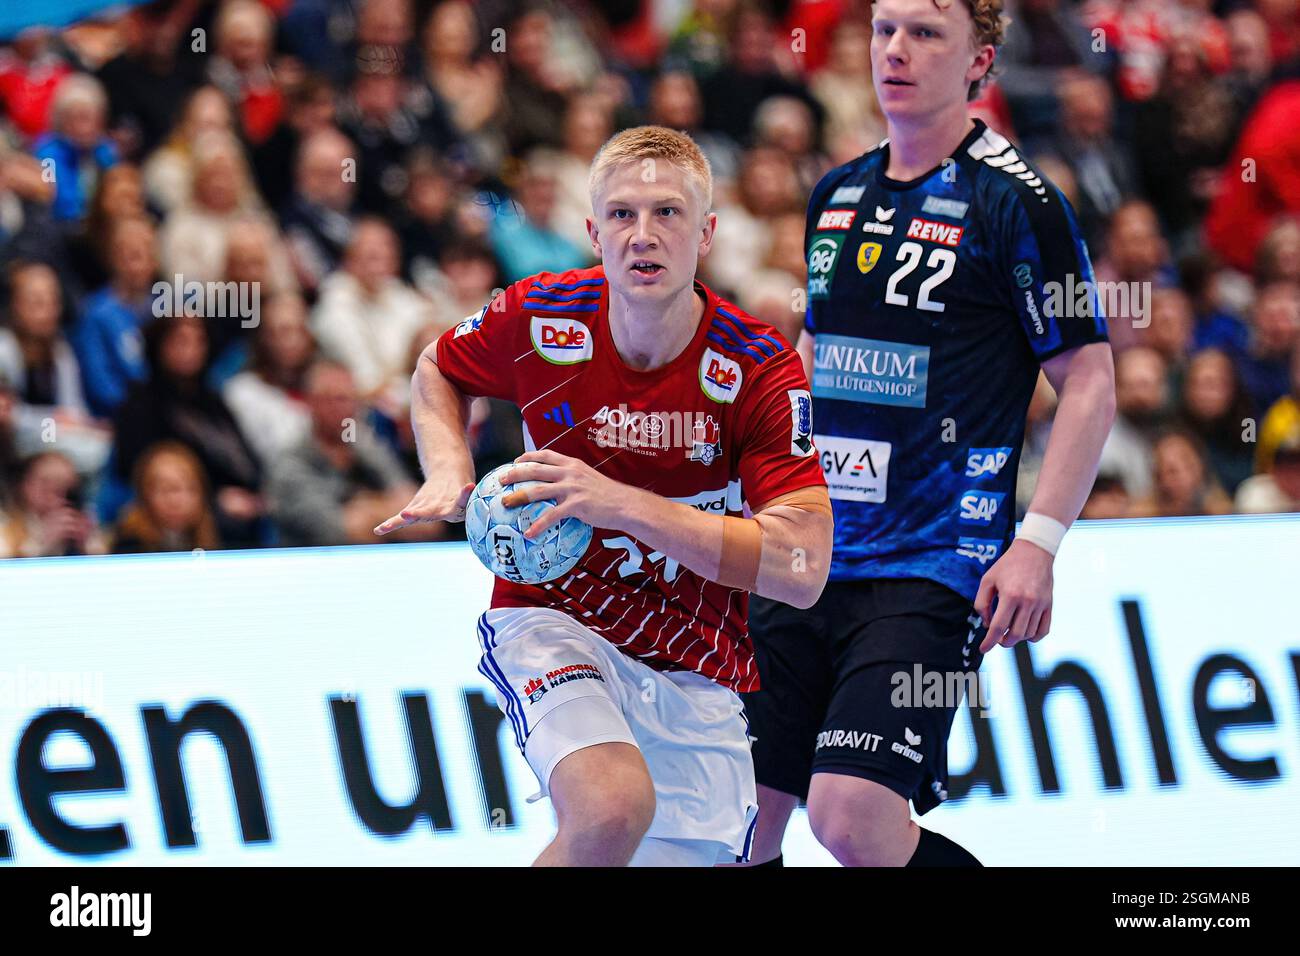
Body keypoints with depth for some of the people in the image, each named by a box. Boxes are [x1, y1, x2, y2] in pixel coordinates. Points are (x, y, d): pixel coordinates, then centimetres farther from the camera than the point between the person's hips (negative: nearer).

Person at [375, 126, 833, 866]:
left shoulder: (760, 369, -15)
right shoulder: (539, 319, -10)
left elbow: (802, 568, -23)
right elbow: (437, 370, 15)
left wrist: (622, 504, -30)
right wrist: (448, 475, -5)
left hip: (695, 669, 2)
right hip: (551, 620, -2)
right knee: (613, 806, -32)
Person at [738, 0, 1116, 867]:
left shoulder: (1014, 201, -7)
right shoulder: (836, 195, 13)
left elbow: (1090, 382, -7)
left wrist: (1038, 544, -14)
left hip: (934, 569, -7)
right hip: (809, 559, 7)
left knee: (854, 819, -20)